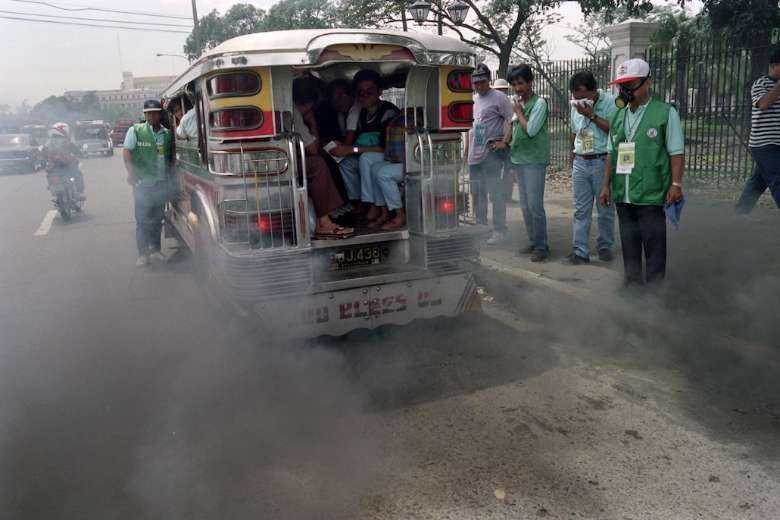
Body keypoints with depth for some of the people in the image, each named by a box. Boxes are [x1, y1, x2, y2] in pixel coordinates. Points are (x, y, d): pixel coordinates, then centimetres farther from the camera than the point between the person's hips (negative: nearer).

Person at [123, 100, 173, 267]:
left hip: (162, 183, 4)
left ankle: (155, 249, 21)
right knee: (142, 219, -5)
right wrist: (131, 172, -15)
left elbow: (171, 156, 18)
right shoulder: (135, 131, 0)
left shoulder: (167, 134, 10)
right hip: (143, 183, -3)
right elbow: (127, 152, -3)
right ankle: (143, 253, 0)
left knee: (158, 218, 10)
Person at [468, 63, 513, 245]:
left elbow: (511, 120, -14)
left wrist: (504, 142, -21)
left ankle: (499, 231, 1)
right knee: (477, 193, 15)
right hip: (475, 153, 8)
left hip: (491, 153, -8)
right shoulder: (474, 98, 16)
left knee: (495, 193, -6)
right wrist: (468, 147, 21)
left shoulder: (498, 98, -8)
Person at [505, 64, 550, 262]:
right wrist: (510, 143, 12)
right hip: (519, 159, 8)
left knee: (535, 205, -10)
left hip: (535, 160, -8)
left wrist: (518, 112, -7)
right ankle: (533, 242, 22)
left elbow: (530, 130, -18)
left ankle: (541, 246, -2)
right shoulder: (519, 103, 13)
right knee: (525, 205, 12)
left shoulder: (539, 103, -9)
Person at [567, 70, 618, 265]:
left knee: (605, 209, 6)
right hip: (580, 162, 4)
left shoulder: (610, 102, -9)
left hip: (602, 162, -4)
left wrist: (592, 115, -21)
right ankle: (580, 251, 3)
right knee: (581, 210, 2)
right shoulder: (576, 105, 10)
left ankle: (605, 246, 21)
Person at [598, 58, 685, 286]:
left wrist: (676, 184, -10)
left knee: (654, 245, 1)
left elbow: (676, 153, -3)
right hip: (623, 196, 5)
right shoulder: (619, 117, 13)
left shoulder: (665, 113, -2)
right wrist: (607, 185, 15)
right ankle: (632, 285, 25)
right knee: (629, 243, 13)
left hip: (651, 196, -5)